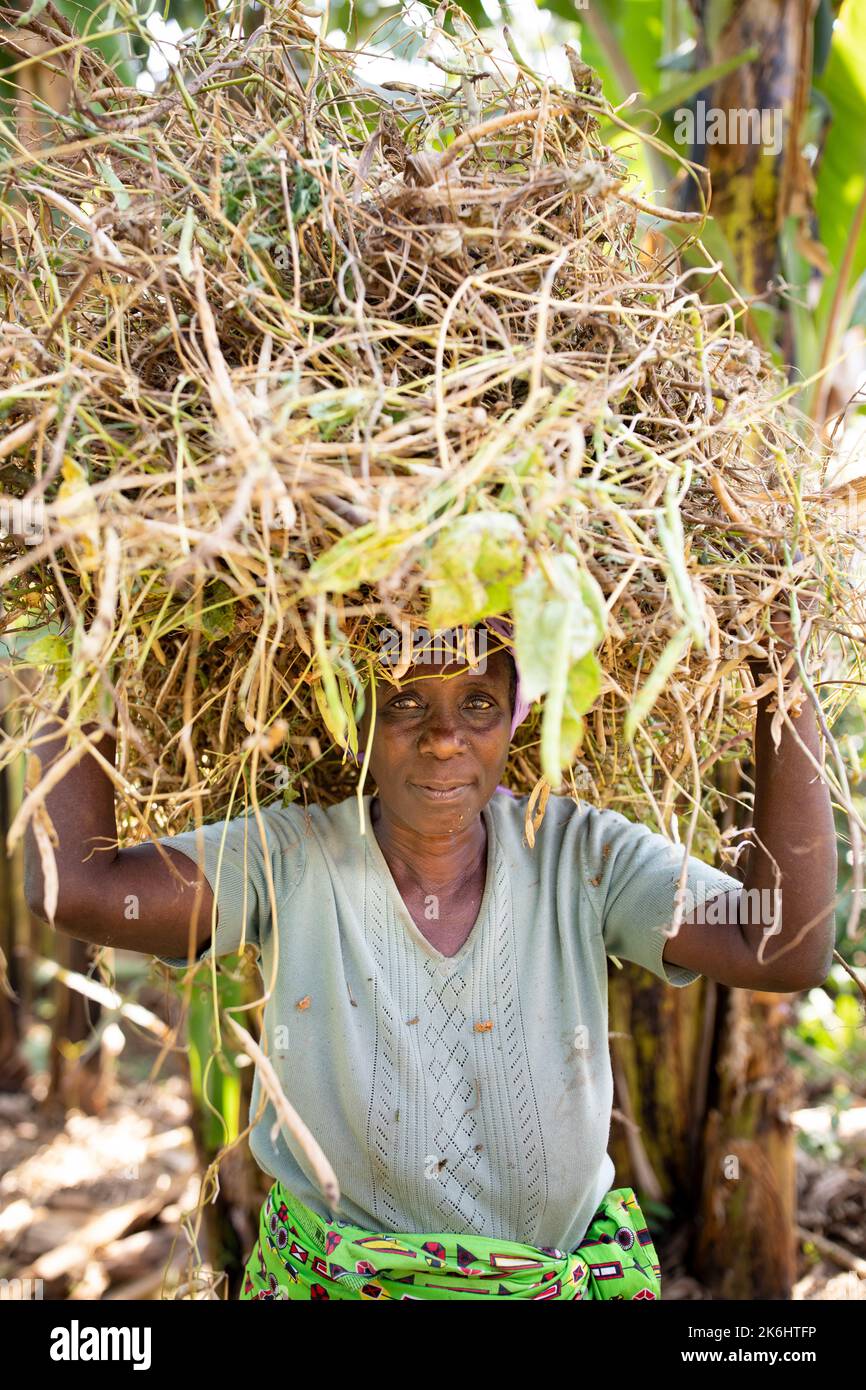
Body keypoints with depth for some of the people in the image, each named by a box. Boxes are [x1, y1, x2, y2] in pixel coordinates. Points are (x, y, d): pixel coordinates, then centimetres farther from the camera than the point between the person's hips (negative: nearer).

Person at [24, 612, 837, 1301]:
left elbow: (786, 950, -23)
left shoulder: (579, 855, -12)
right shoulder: (286, 861, -13)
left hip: (564, 1278, 1)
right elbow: (76, 887, -25)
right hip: (324, 1278, 0)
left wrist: (783, 690, -26)